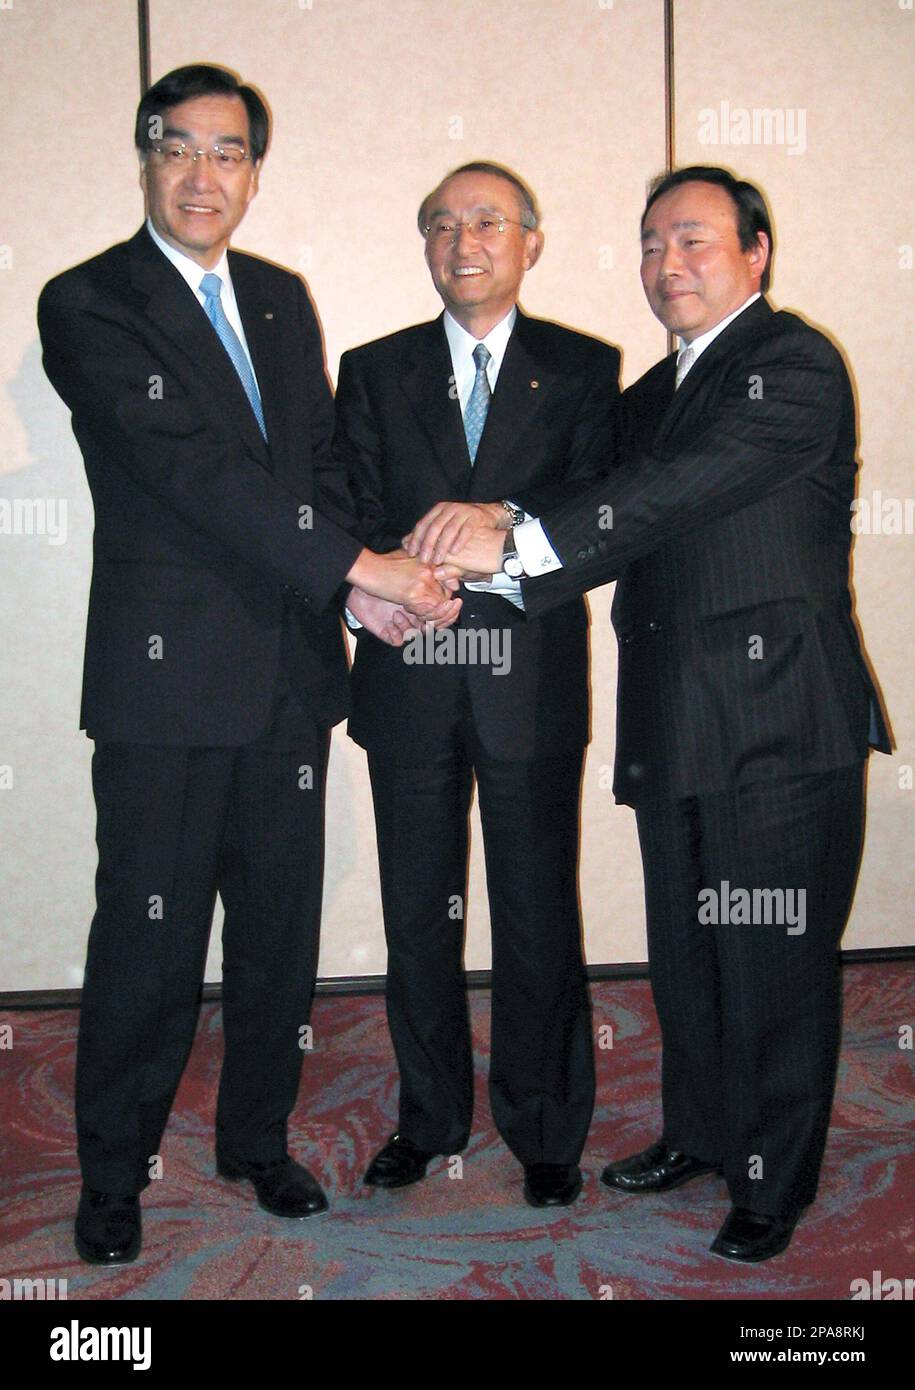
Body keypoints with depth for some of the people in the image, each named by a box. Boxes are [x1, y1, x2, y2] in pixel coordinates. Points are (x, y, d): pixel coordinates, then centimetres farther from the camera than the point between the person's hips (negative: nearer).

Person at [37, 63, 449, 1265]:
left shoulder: (283, 299, 14)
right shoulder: (88, 304, -6)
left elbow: (320, 457, 14)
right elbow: (189, 466, -17)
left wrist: (352, 583, -6)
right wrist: (358, 567, -21)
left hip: (292, 670, 6)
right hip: (167, 672, -5)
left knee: (281, 928, 14)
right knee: (149, 940, 4)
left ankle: (258, 1140, 33)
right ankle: (113, 1175, 24)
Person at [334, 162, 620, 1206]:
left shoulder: (582, 368, 7)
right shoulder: (374, 371, 12)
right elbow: (357, 519, 2)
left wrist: (506, 525, -24)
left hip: (532, 678, -2)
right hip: (410, 678, 2)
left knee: (538, 918, 5)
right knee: (417, 915, 11)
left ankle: (545, 1130, 23)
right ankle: (429, 1118, 29)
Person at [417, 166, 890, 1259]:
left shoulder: (793, 364, -8)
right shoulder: (651, 397, 18)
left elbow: (692, 486, -23)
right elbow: (628, 543, 12)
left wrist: (515, 541, -28)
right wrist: (488, 562, -5)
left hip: (780, 729, -7)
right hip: (672, 732, 8)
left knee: (772, 967, 3)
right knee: (683, 958, 18)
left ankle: (773, 1182, 21)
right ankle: (697, 1133, 37)